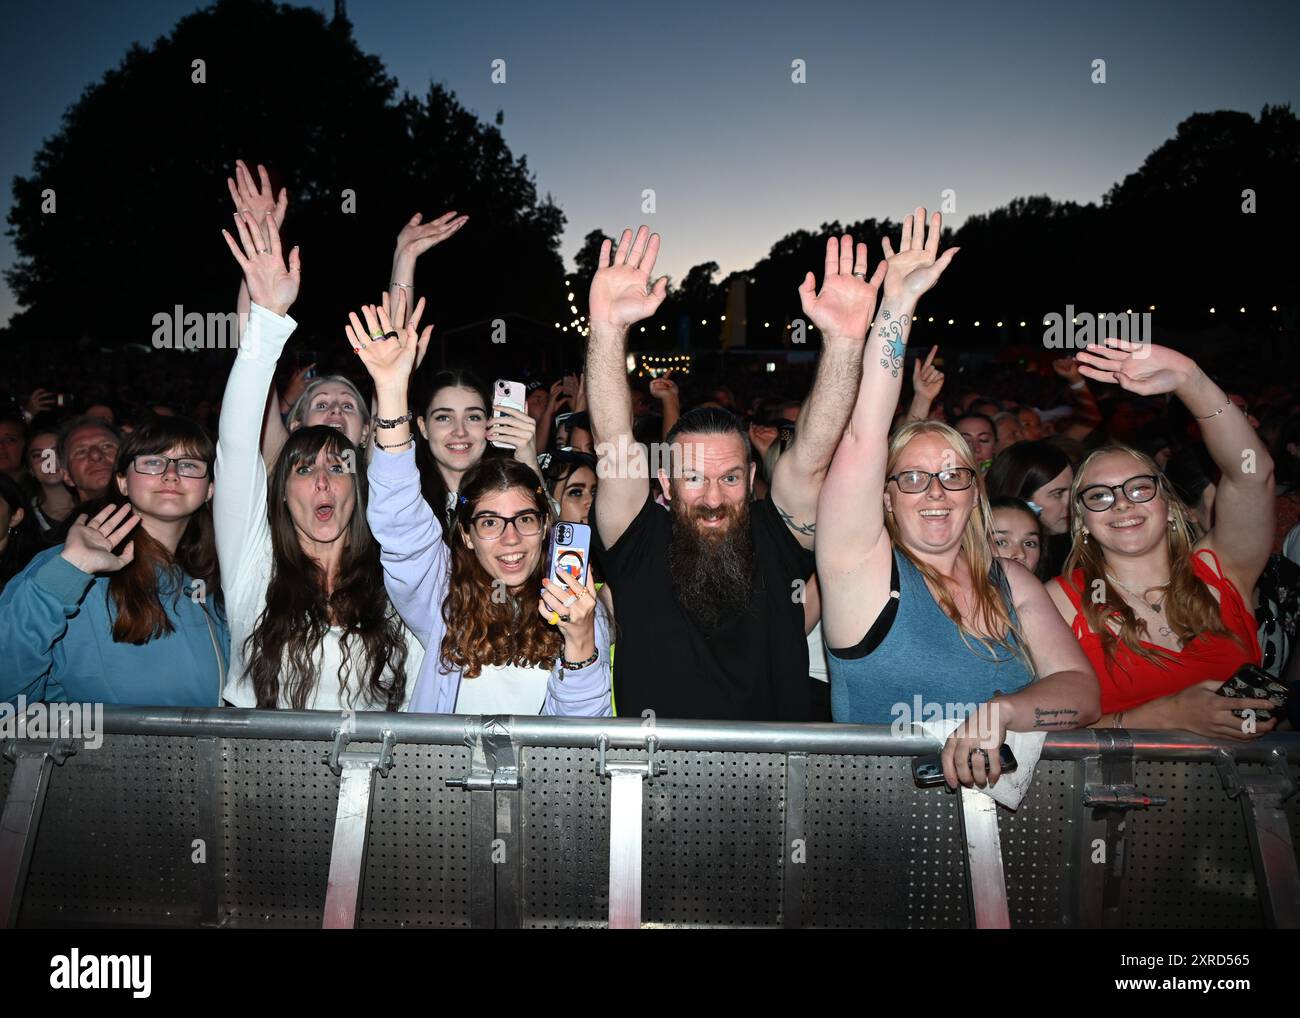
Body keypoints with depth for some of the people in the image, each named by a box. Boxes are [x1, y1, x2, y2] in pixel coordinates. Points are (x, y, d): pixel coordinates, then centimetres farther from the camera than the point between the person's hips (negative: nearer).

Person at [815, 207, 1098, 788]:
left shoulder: (1011, 585, 9)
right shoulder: (865, 569, -3)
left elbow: (1083, 690, 2)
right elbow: (862, 438, -13)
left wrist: (1000, 711, -17)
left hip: (1008, 803, 3)